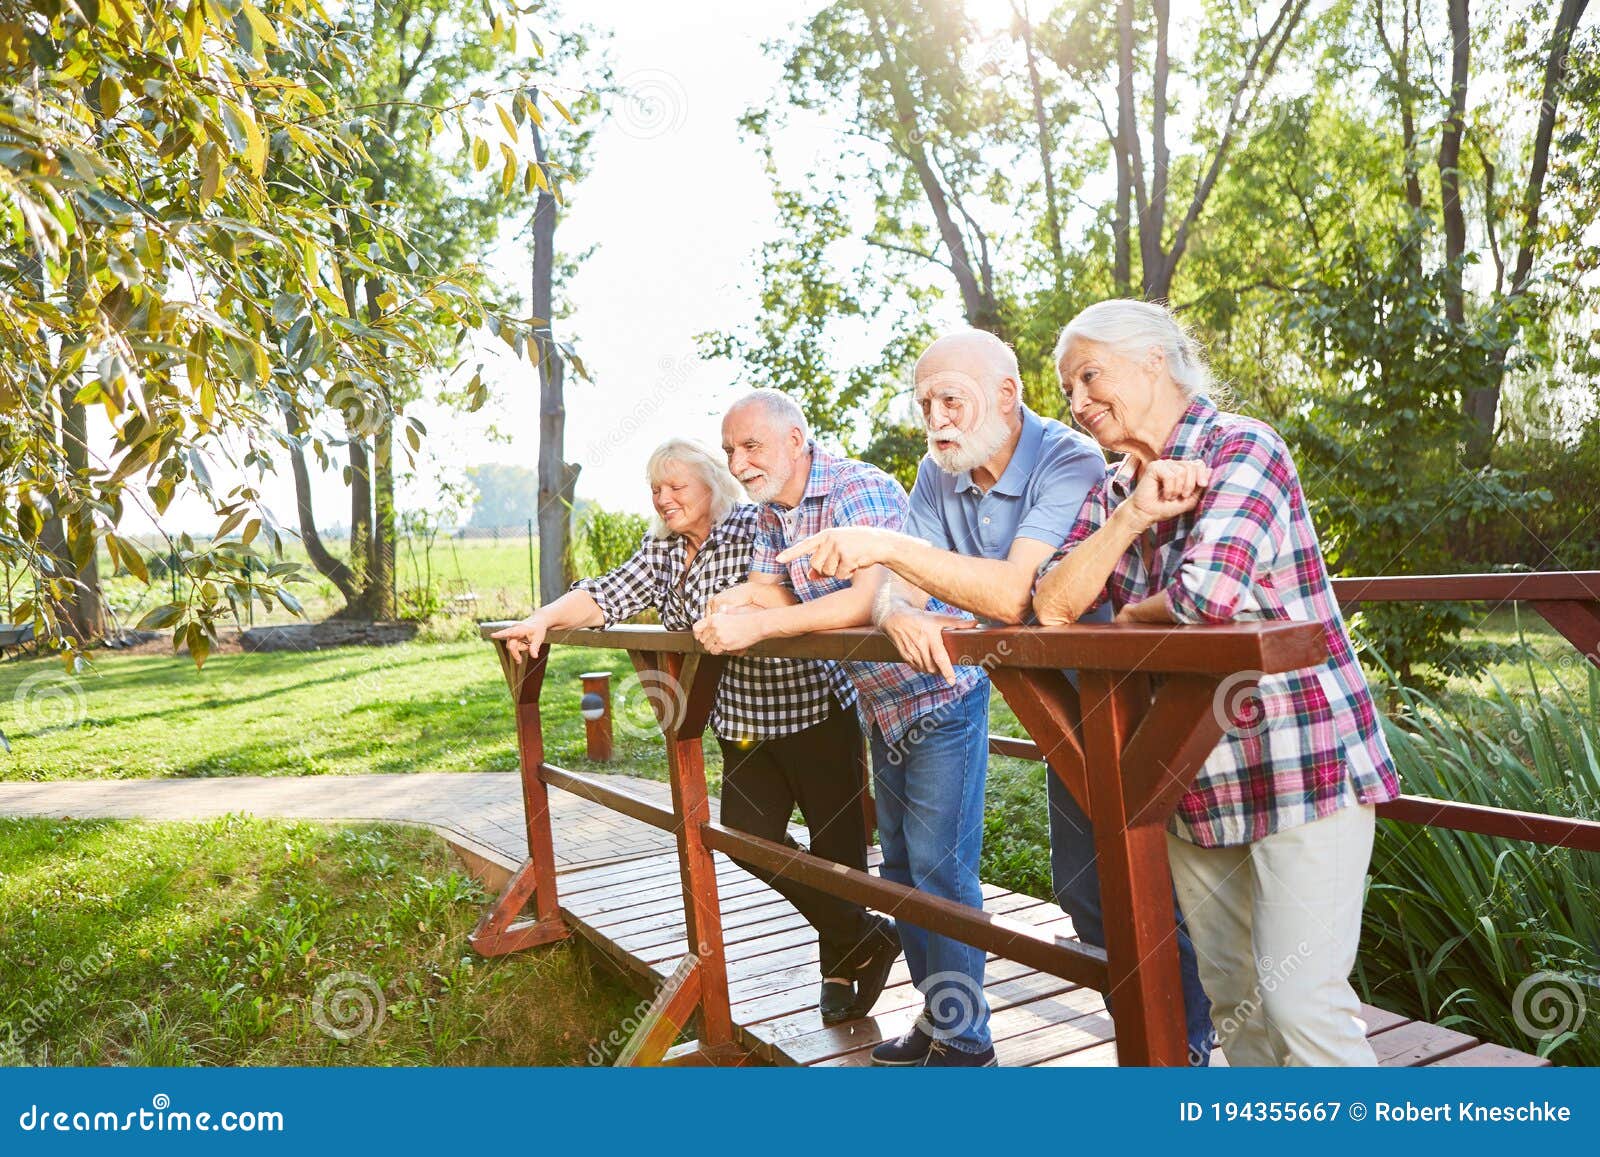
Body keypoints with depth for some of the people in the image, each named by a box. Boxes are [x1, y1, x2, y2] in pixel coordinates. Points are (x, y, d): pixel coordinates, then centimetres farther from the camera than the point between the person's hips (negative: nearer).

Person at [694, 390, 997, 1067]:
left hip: (941, 698, -9)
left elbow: (871, 599, -31)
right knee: (900, 867, 15)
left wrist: (760, 625, -31)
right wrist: (736, 603, -18)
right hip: (884, 711, 9)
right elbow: (775, 594, 5)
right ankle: (936, 1016, 28)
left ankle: (964, 1039, 6)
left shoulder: (862, 491, -21)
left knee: (938, 866, -7)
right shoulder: (772, 514, 6)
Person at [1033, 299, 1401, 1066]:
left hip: (1299, 767, -7)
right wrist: (1132, 515, -16)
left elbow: (1207, 591, -26)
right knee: (1232, 998, 14)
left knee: (1299, 999, -9)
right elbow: (1052, 605, -3)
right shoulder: (1114, 488, 10)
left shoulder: (1241, 448, -10)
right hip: (1196, 781, 7)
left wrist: (1131, 615, -4)